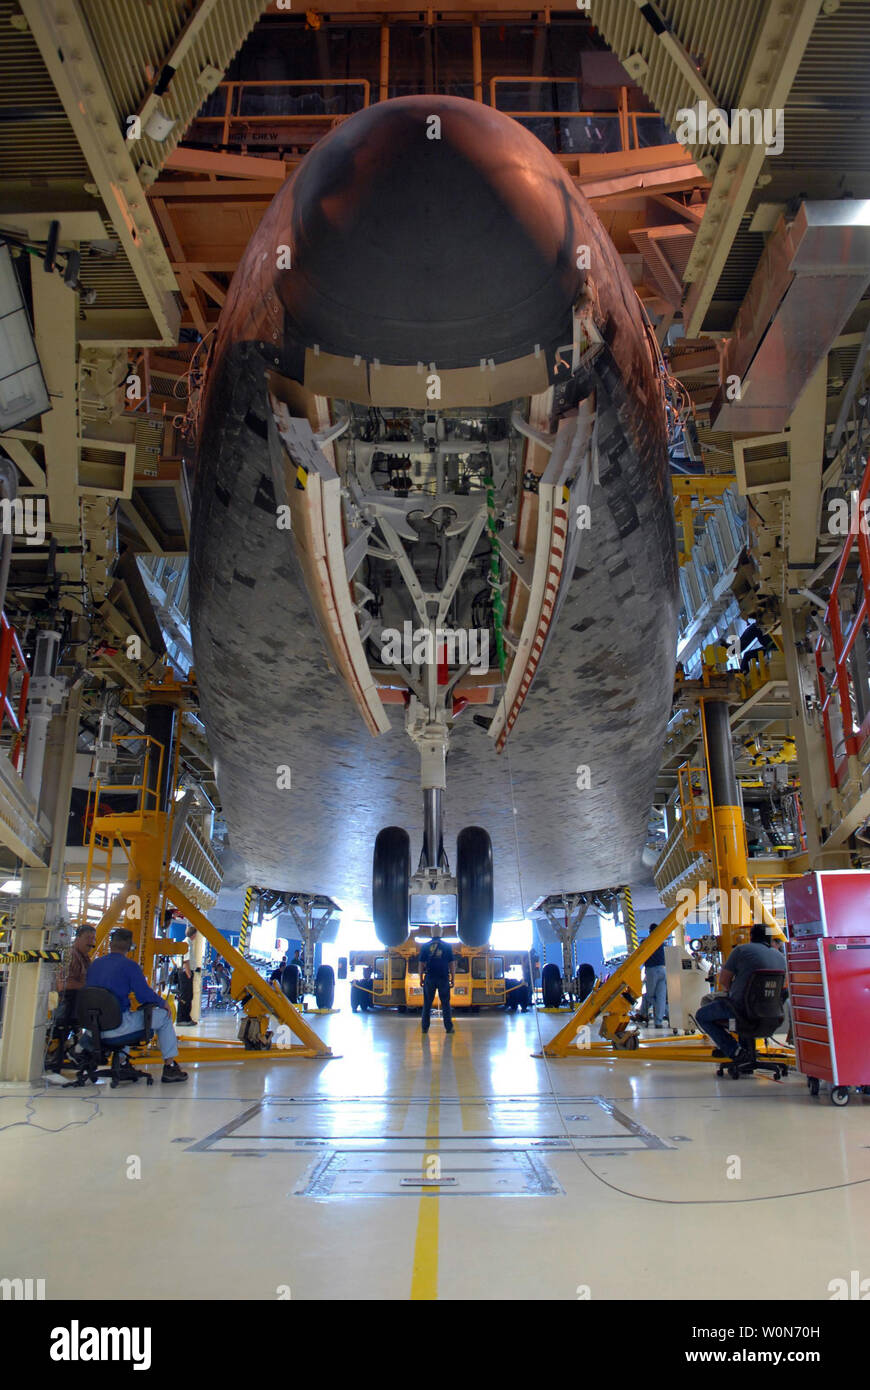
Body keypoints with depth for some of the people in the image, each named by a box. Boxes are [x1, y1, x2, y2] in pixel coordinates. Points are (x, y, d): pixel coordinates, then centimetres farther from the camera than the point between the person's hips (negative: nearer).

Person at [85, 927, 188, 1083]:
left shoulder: (94, 964, 7)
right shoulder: (130, 966, -10)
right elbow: (145, 997, -12)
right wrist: (162, 1003, 9)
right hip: (117, 1027, -7)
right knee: (164, 1016, 10)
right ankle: (170, 1067, 11)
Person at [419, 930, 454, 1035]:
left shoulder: (425, 946, 2)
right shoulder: (447, 946, 1)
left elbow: (421, 963, 2)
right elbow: (452, 963, 0)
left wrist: (421, 978, 10)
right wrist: (452, 979, 6)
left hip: (429, 978, 1)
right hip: (444, 978, 0)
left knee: (427, 1004, 9)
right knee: (445, 1003, 7)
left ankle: (425, 1027, 8)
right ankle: (448, 1027, 5)